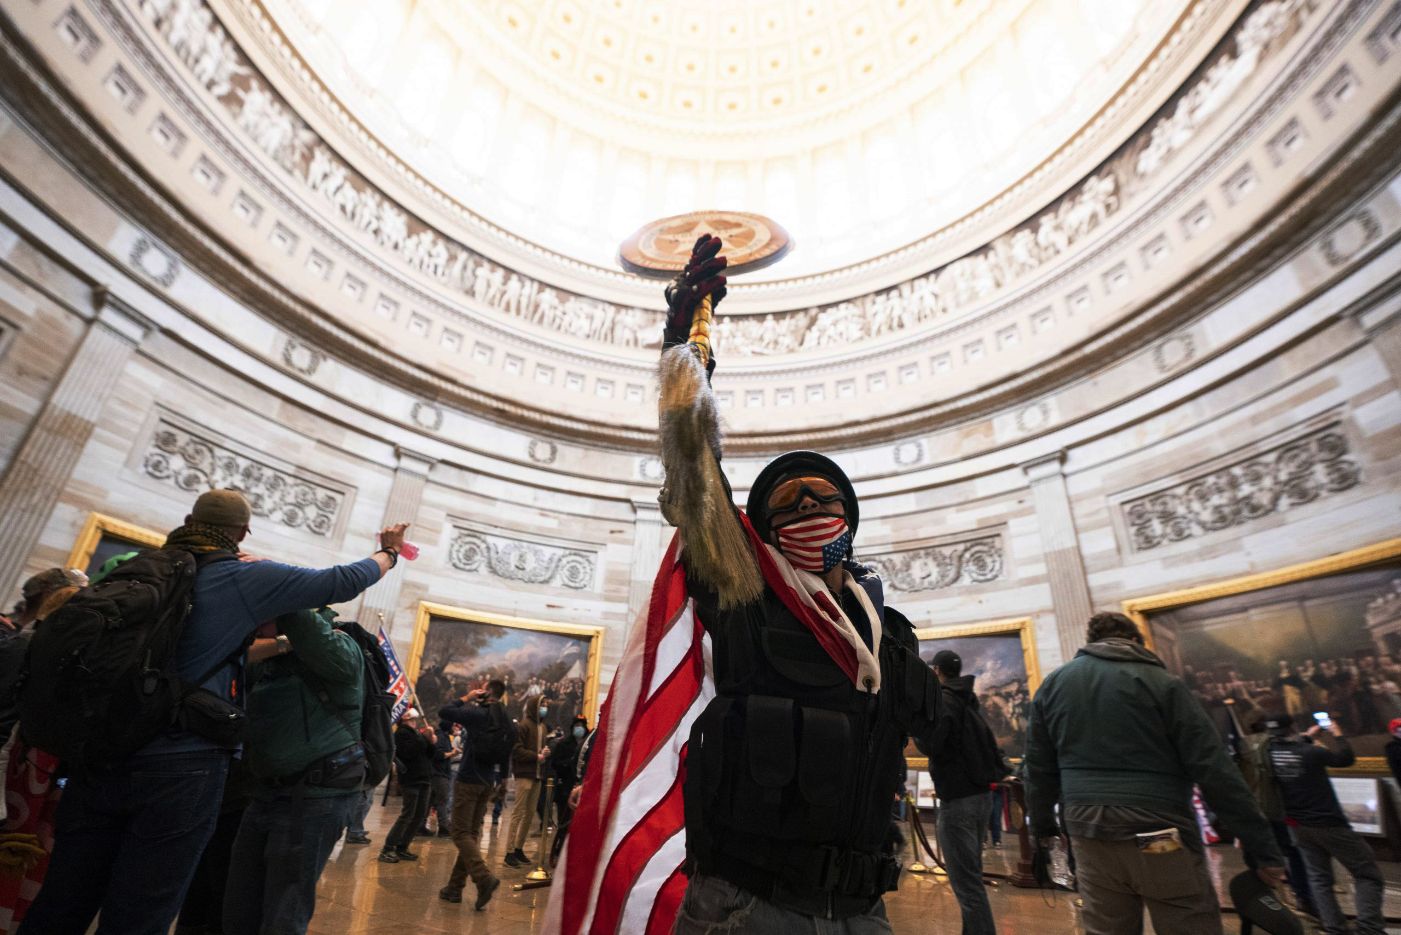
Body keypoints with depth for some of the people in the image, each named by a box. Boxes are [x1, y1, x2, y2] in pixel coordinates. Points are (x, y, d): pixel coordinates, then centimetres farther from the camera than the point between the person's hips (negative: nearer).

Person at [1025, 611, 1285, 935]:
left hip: (1089, 835, 4)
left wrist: (1042, 825, 23)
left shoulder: (1052, 684, 8)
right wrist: (1262, 848, 0)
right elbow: (1215, 769, -7)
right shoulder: (1160, 682, -3)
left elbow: (1040, 769, 12)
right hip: (1159, 835, -3)